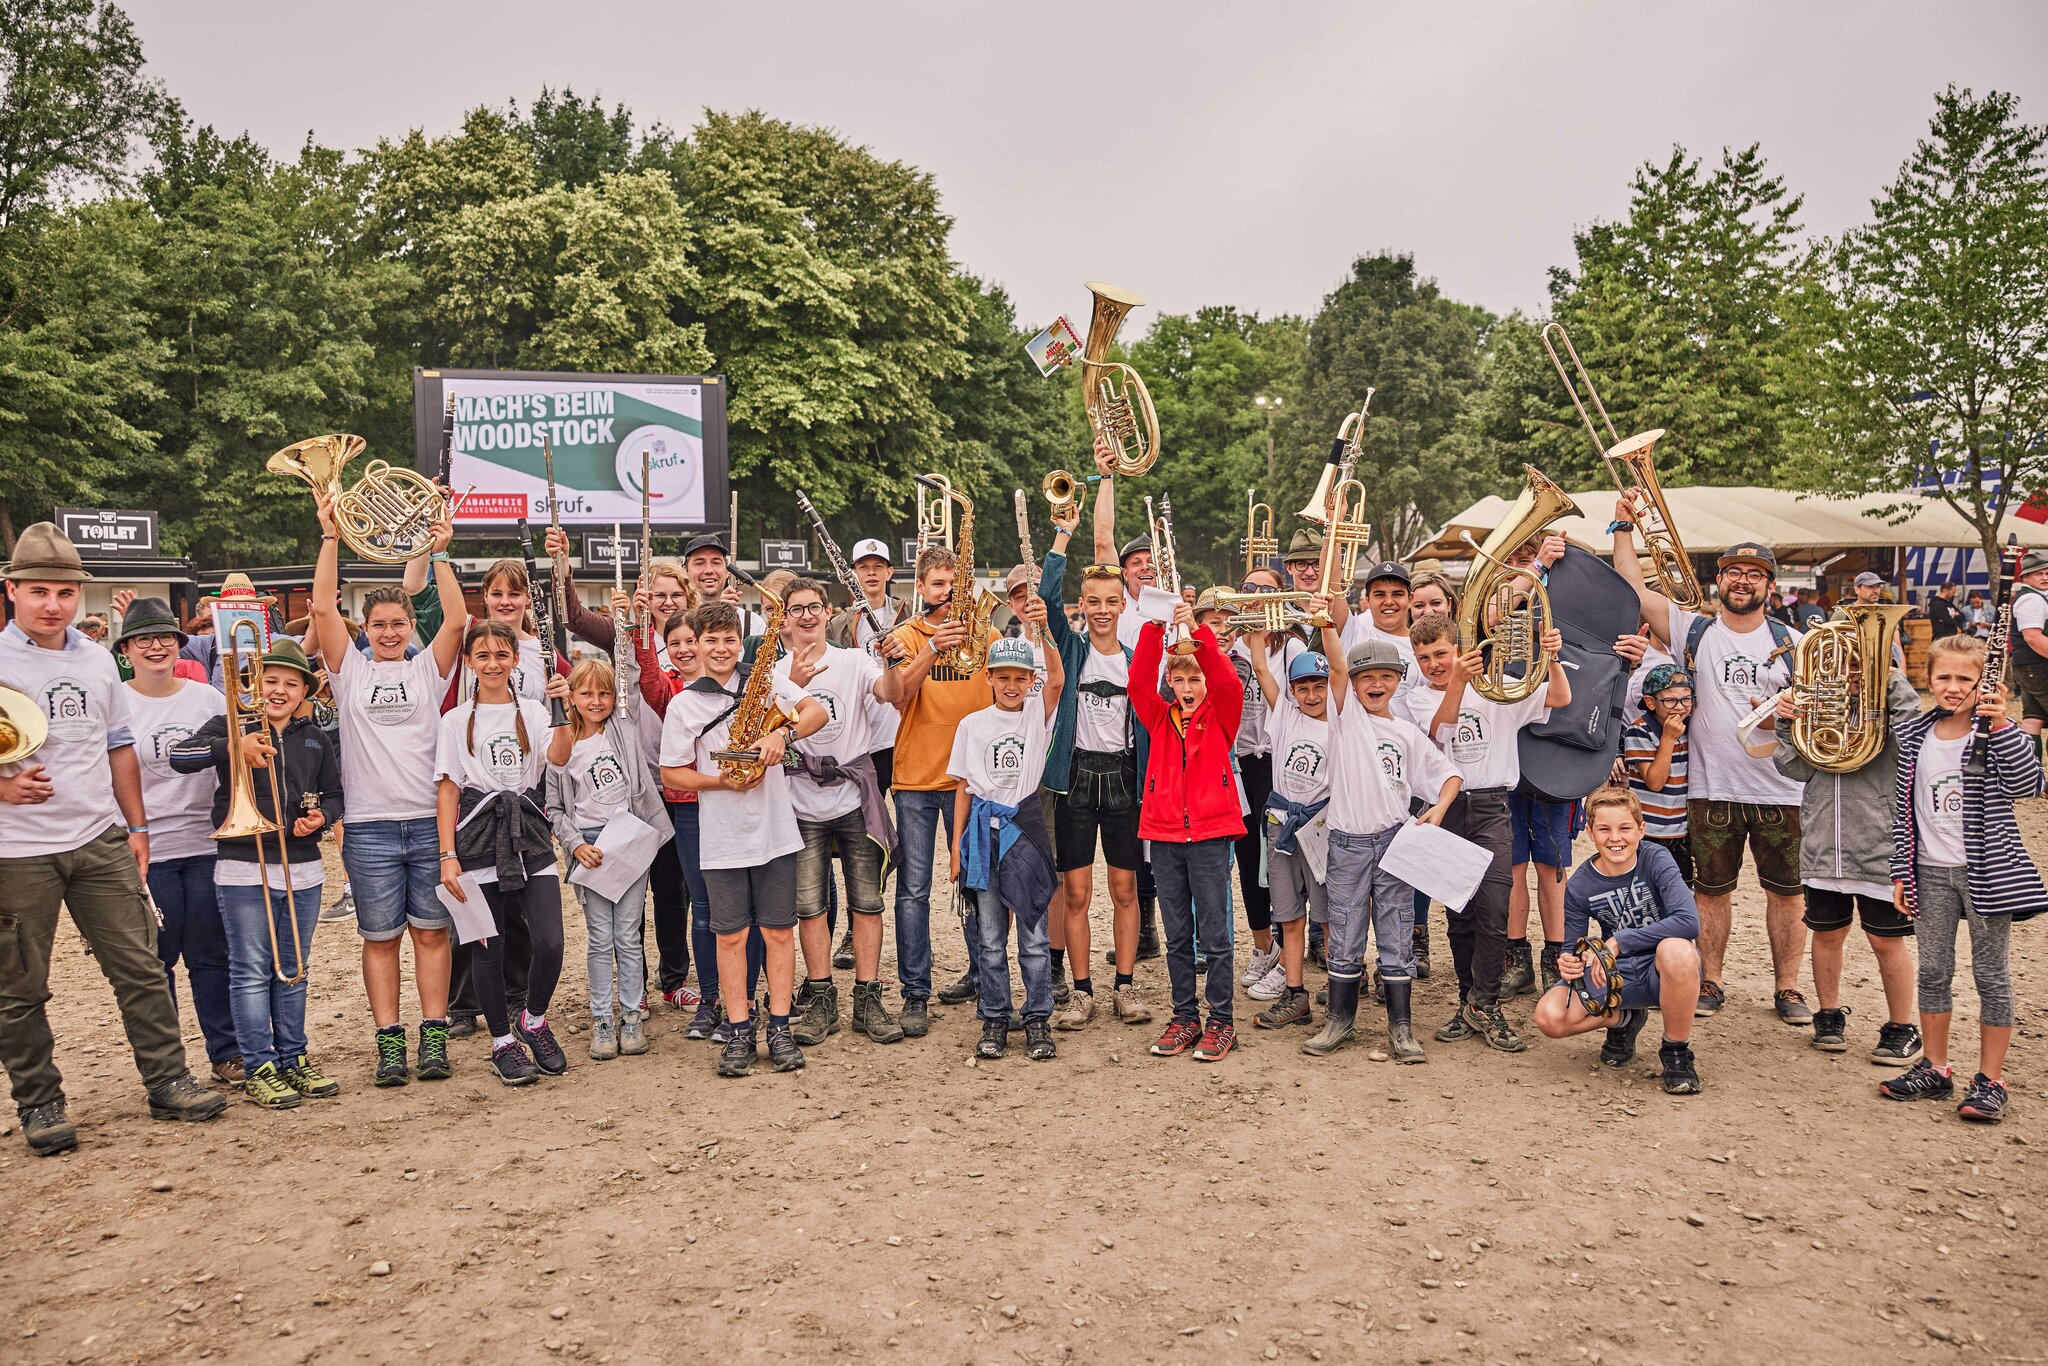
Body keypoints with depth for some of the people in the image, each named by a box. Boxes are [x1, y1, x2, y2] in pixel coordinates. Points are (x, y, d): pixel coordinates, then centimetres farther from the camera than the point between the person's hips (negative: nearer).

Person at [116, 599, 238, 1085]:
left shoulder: (207, 698, 7)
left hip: (207, 845, 2)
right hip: (145, 850, -2)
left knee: (211, 955, 7)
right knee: (155, 961, 6)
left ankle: (228, 1053, 17)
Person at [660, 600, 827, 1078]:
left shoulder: (765, 682, 3)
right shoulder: (684, 704, 1)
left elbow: (817, 711, -3)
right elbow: (671, 773, 3)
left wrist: (783, 734, -21)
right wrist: (721, 781, -13)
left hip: (776, 831, 0)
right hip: (722, 837, 0)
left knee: (778, 931, 5)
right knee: (730, 935, 5)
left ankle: (779, 1028, 14)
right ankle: (739, 1031, 15)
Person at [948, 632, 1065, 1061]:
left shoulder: (1037, 713, 2)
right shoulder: (973, 724, 6)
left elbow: (1057, 679, -19)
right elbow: (964, 788, 8)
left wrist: (1043, 629, -32)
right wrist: (957, 846, 5)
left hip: (1026, 826, -1)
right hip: (984, 829, 1)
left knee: (1034, 936, 3)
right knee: (990, 937, 7)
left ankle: (1038, 1019, 14)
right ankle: (994, 1020, 18)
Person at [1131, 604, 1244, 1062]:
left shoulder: (1220, 716, 3)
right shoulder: (1160, 718, 10)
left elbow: (1227, 681, -15)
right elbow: (1139, 681, -5)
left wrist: (1196, 632, -26)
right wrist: (1153, 628, -18)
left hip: (1210, 833, -3)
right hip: (1164, 834, 3)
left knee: (1214, 933, 1)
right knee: (1177, 935, 11)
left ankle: (1221, 1021, 11)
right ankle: (1184, 1018, 21)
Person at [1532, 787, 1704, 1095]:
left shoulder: (1655, 860, -15)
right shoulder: (1579, 887, -8)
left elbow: (1688, 921, -29)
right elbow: (1574, 949, -3)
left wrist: (1617, 942, -31)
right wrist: (1568, 964, -29)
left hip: (1661, 971, -3)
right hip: (1615, 975, 3)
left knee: (1676, 950, -40)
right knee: (1549, 1017, -22)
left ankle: (1677, 1050, -14)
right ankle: (1623, 1019, 12)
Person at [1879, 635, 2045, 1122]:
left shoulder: (1995, 734, -7)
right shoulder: (1914, 737, 4)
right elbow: (1904, 807, 7)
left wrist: (2002, 725, -32)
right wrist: (1901, 872, 6)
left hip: (1985, 871, -4)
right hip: (1931, 872, 4)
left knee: (1991, 976, 5)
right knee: (1933, 972, 12)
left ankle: (1990, 1080, 15)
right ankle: (1935, 1069, 25)